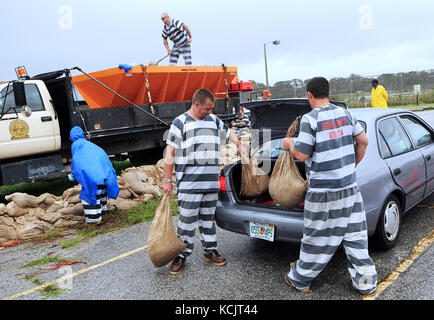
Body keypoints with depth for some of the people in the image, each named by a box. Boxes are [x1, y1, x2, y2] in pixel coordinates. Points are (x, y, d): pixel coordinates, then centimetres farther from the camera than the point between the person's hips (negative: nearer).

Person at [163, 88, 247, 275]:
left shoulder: (214, 120, 14)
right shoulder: (180, 123, -2)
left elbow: (228, 133, 33)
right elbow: (170, 154, -4)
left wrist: (239, 145, 15)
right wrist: (167, 180, -6)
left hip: (211, 182, 5)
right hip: (188, 183, -5)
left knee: (208, 218, 15)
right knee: (187, 220, -1)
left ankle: (210, 251, 27)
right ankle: (181, 255, 13)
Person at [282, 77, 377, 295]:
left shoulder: (310, 119, -13)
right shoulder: (345, 113, 7)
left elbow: (302, 155, -14)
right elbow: (363, 141, 12)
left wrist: (290, 145, 7)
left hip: (323, 190, -6)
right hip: (349, 185, 6)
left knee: (317, 237, 6)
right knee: (354, 234, 15)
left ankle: (300, 279, 24)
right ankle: (366, 282, 23)